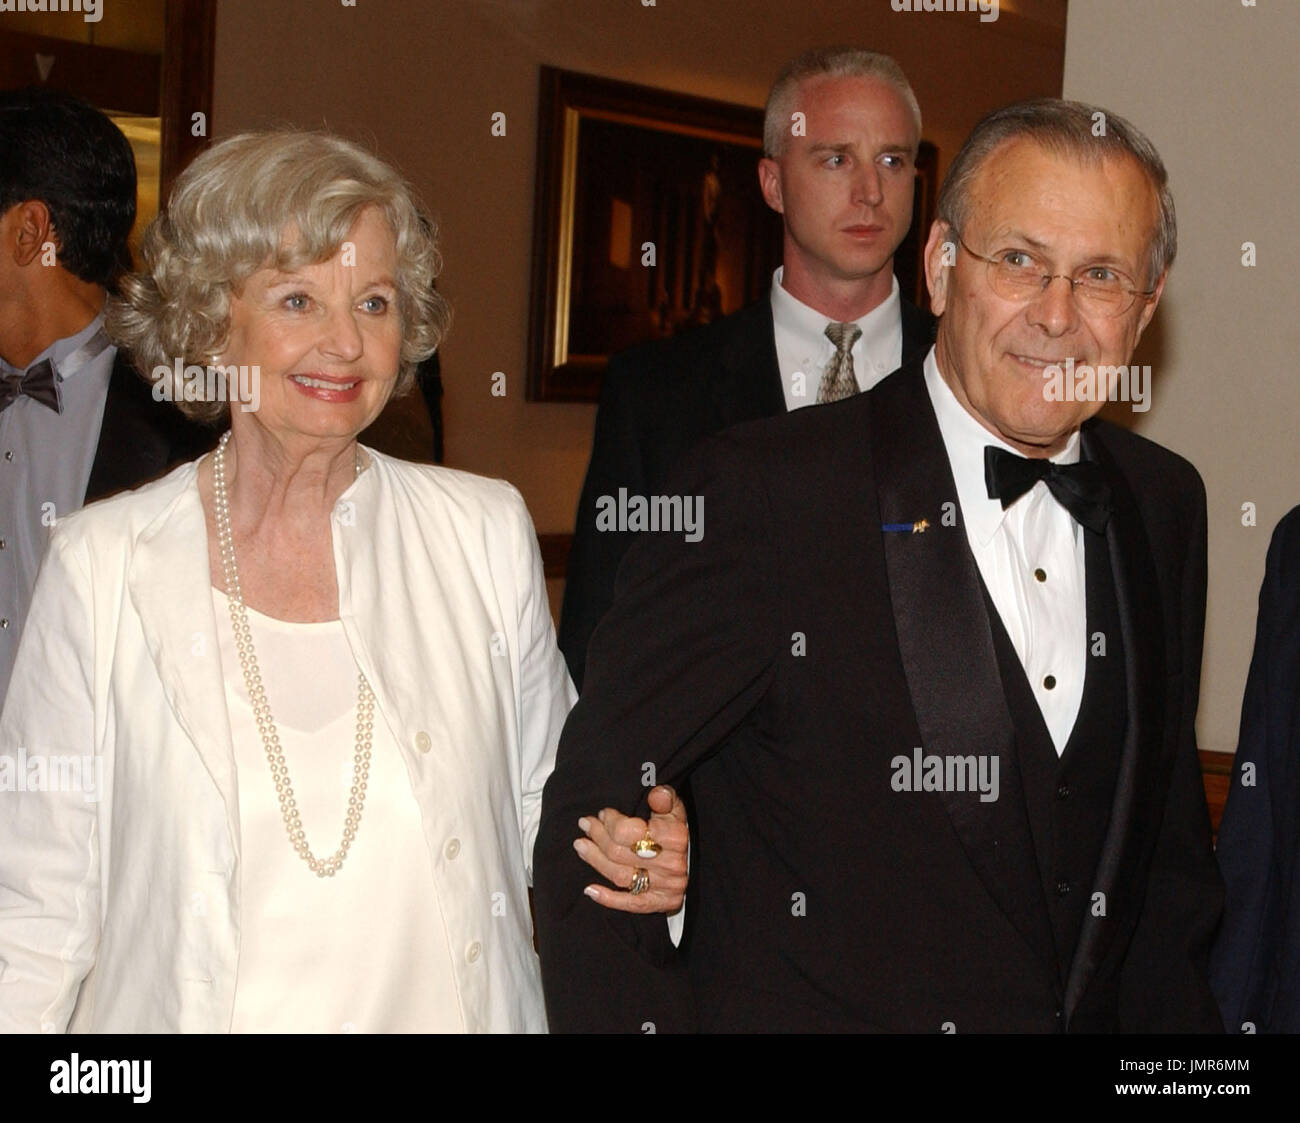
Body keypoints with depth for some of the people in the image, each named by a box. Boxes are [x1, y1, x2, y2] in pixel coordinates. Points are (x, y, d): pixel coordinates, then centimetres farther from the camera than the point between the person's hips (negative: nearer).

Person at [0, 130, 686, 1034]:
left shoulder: (487, 532, -3)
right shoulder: (102, 561, -7)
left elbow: (540, 805, 5)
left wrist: (627, 851, -12)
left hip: (451, 1004, 2)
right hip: (189, 1009, -1)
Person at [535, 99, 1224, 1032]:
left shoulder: (1166, 504, 0)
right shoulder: (762, 491, -19)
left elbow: (1171, 841, 8)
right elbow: (594, 811, -17)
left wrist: (1171, 1012, -1)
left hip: (1101, 1012, 6)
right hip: (803, 1007, -5)